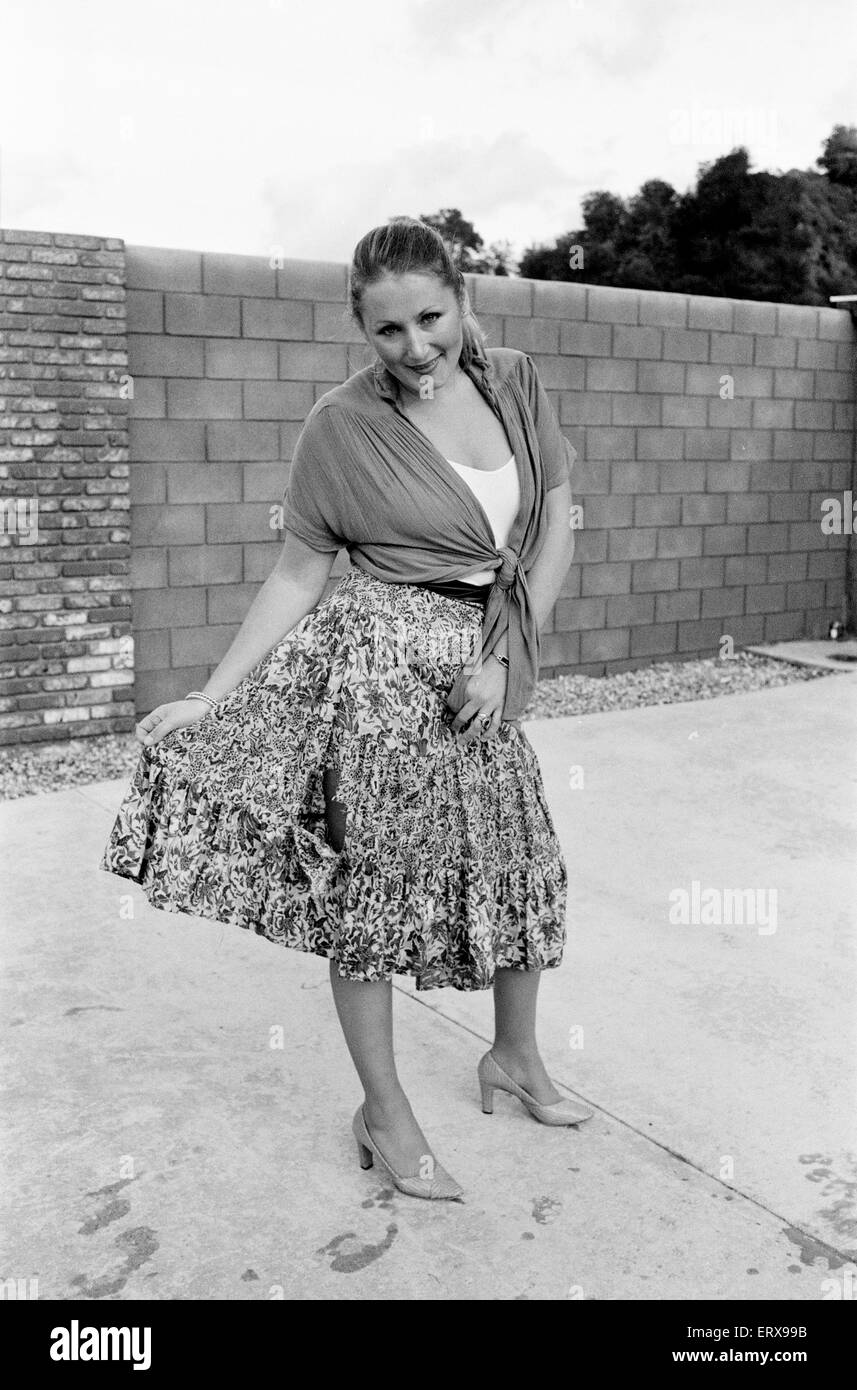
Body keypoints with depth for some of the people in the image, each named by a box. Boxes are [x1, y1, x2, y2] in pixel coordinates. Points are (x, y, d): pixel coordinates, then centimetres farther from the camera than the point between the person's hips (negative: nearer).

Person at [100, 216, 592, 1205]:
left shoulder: (515, 385, 3)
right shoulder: (342, 426, -7)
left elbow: (555, 531, 6)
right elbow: (297, 575, -2)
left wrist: (503, 660, -4)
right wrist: (210, 698, -6)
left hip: (479, 668, 5)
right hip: (376, 666, -5)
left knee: (523, 861, 15)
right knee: (370, 883, 4)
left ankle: (515, 1056, 43)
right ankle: (385, 1113, 26)